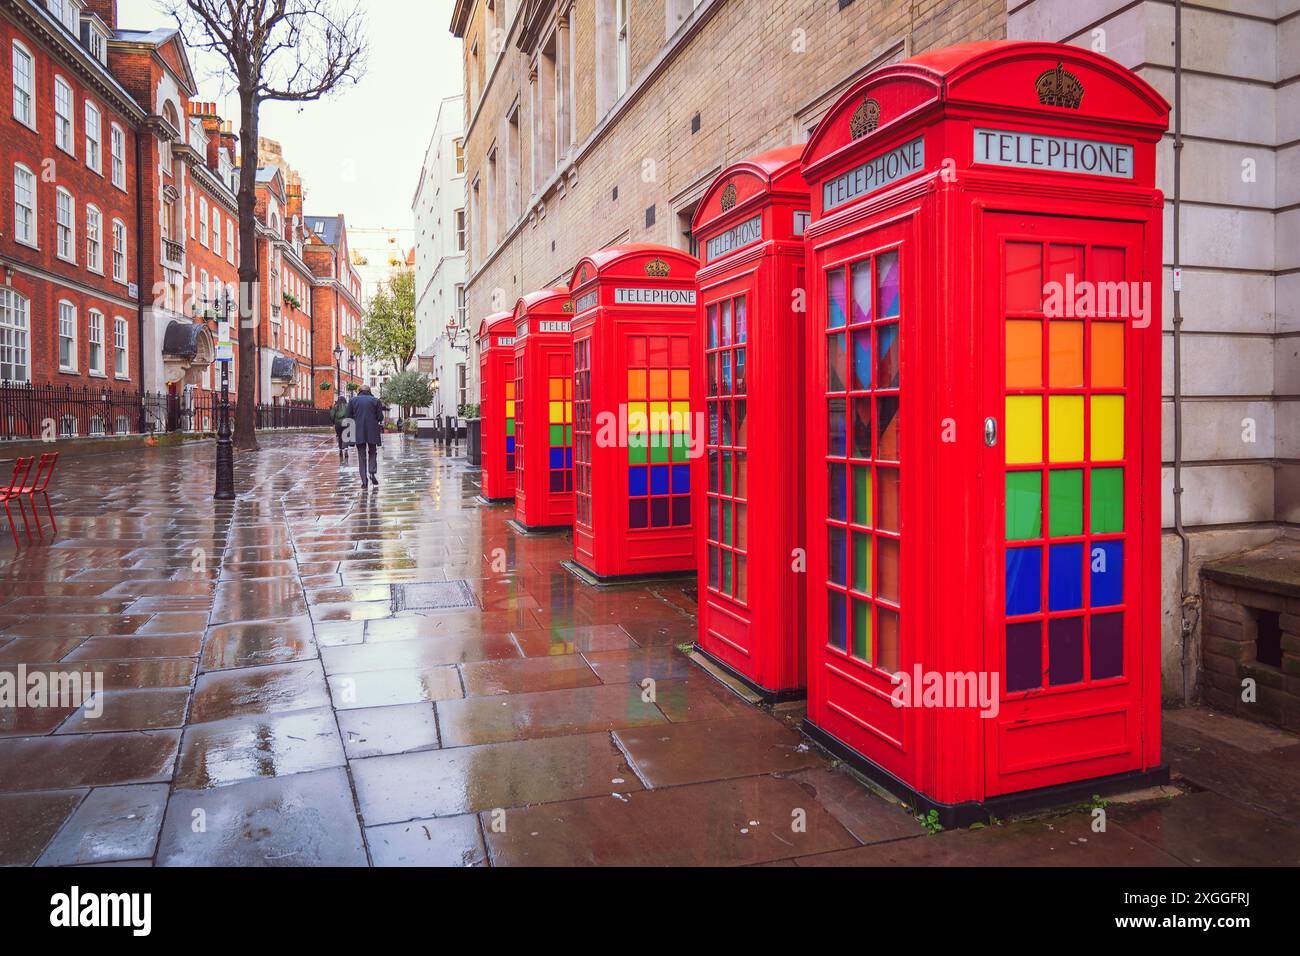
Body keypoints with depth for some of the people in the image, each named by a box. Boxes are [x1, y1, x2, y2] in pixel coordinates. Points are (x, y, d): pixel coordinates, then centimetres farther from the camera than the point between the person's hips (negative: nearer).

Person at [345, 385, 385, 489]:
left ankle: (364, 481, 1)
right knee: (372, 453, 15)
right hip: (372, 432, -1)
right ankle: (372, 472, -9)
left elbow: (348, 416, 3)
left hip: (358, 432, 1)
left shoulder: (353, 400, 4)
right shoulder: (375, 400, 2)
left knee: (361, 456, 6)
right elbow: (380, 417, 0)